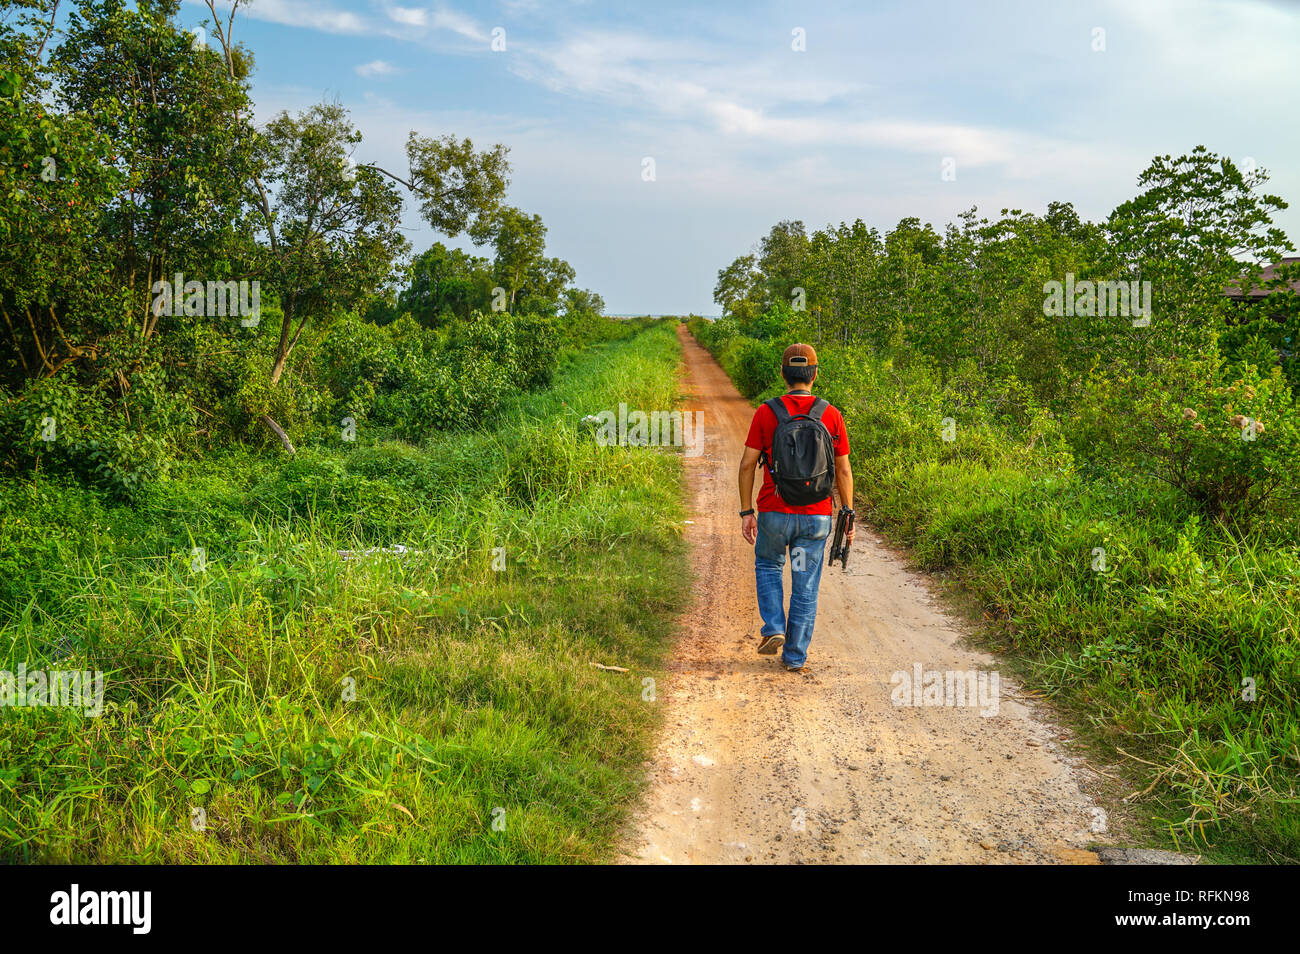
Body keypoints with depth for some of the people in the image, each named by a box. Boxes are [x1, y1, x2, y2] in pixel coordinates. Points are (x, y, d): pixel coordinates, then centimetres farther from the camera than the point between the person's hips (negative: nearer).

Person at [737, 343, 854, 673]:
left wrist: (746, 512, 1)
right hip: (816, 515, 1)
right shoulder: (831, 416, -3)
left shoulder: (765, 413, -6)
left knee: (767, 566, 25)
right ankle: (795, 656, 15)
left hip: (774, 513, 0)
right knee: (805, 587, 10)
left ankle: (773, 631, 10)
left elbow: (747, 464, -6)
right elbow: (843, 471, -1)